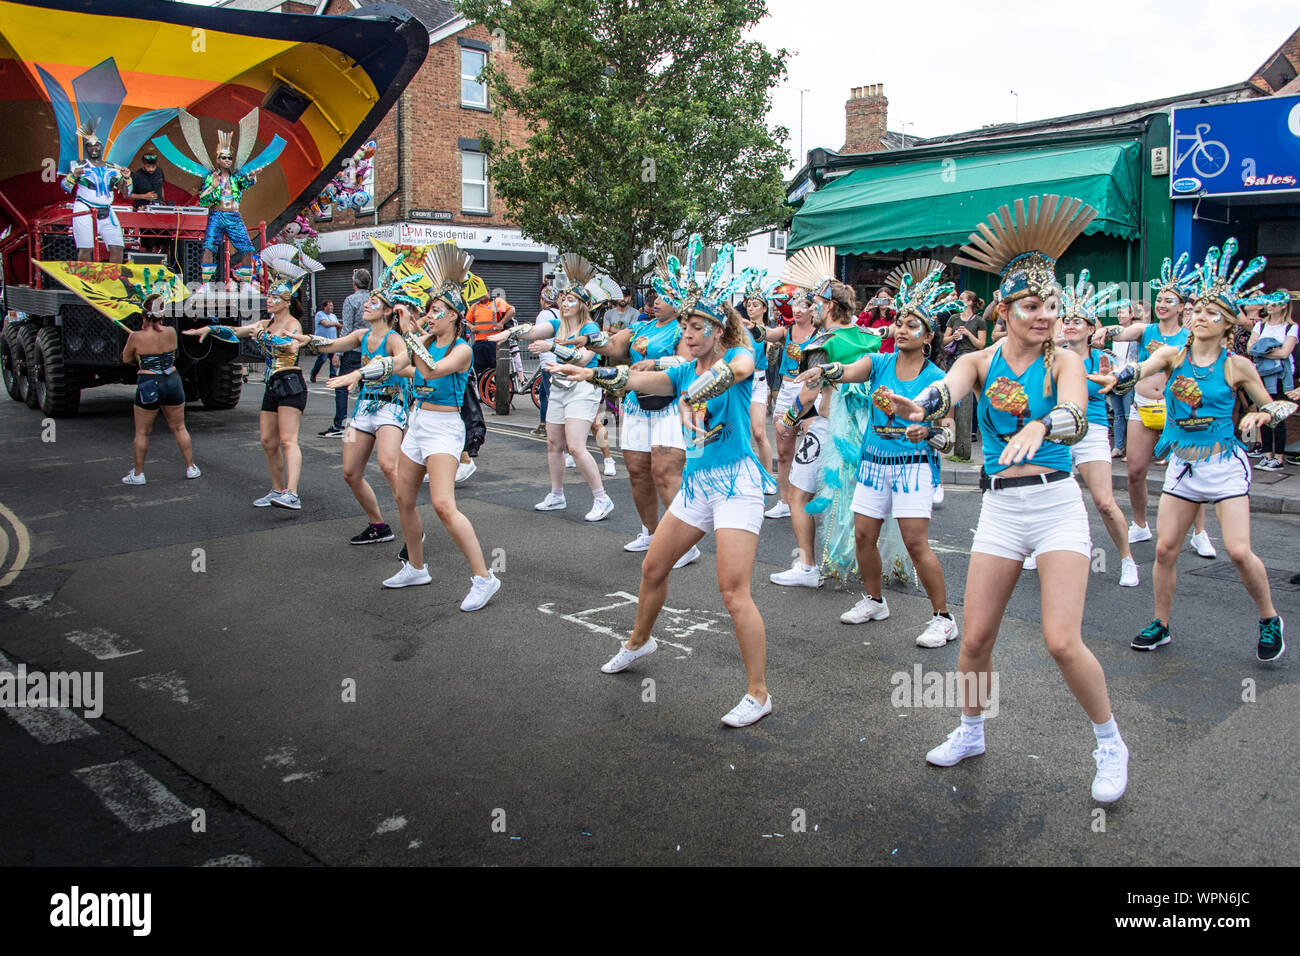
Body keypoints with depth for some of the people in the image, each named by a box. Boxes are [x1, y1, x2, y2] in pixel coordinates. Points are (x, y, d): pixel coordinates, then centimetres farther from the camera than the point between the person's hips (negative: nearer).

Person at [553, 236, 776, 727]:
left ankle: (759, 694, -3)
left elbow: (740, 367, -32)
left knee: (734, 590, -13)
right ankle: (639, 641, 45)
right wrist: (594, 373, -22)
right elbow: (639, 379, -4)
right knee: (653, 567, 17)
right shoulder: (685, 371, 11)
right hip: (696, 481, 7)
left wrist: (716, 378, -54)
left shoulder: (738, 356, -7)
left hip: (736, 482, -7)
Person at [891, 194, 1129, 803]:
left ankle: (1110, 746, 15)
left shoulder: (1064, 362, -2)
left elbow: (1076, 417, -22)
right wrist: (920, 405, -44)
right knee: (975, 638, 5)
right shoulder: (979, 361, 4)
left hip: (1057, 504, -2)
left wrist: (1040, 426, -46)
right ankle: (970, 733, 31)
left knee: (1062, 641, -11)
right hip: (999, 508, 3)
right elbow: (948, 389, -19)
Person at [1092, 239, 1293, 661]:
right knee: (1165, 548, 2)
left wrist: (1259, 416, -15)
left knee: (1239, 551, -10)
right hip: (1182, 464, 3)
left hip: (1224, 463, -2)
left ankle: (1269, 620, 15)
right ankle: (1161, 625, 19)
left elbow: (1275, 407, 8)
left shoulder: (1236, 365, -2)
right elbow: (1139, 370, -20)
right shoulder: (1173, 354, 1)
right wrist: (1114, 378, -41)